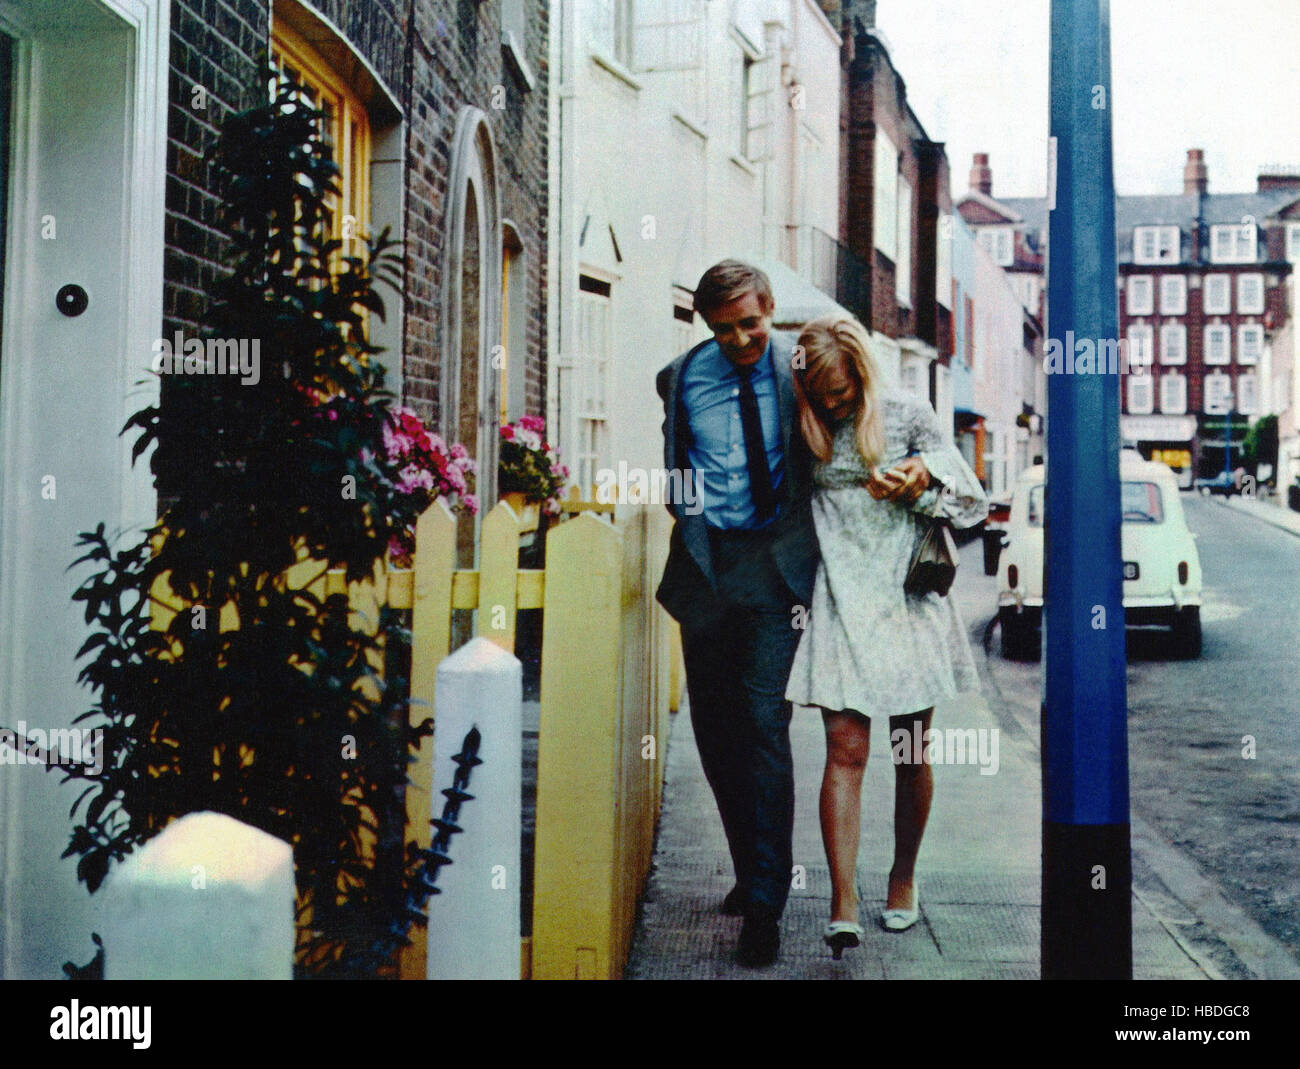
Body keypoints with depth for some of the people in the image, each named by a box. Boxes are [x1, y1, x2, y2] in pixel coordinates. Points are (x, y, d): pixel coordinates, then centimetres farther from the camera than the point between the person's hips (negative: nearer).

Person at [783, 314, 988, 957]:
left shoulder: (908, 415, 0)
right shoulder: (808, 428, 4)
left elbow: (971, 503, 3)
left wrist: (920, 484, -14)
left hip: (908, 597, 0)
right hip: (841, 602, 0)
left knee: (911, 752, 7)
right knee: (845, 751, -8)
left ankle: (903, 876, 27)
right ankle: (843, 903, -9)